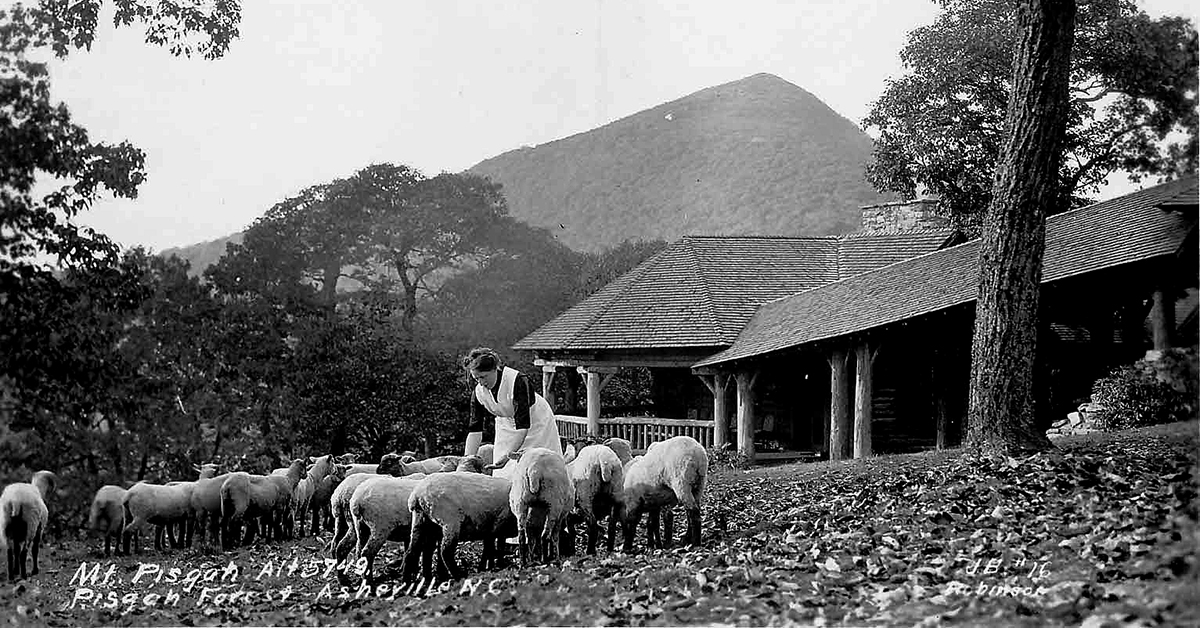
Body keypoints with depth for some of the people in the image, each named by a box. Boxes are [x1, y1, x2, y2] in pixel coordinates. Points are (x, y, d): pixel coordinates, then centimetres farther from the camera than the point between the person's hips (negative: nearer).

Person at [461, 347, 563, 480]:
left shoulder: (518, 381, -33)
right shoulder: (478, 392, -16)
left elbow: (523, 425, -35)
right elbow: (475, 430, -11)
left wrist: (508, 455, -40)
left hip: (535, 423, -5)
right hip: (507, 428, 5)